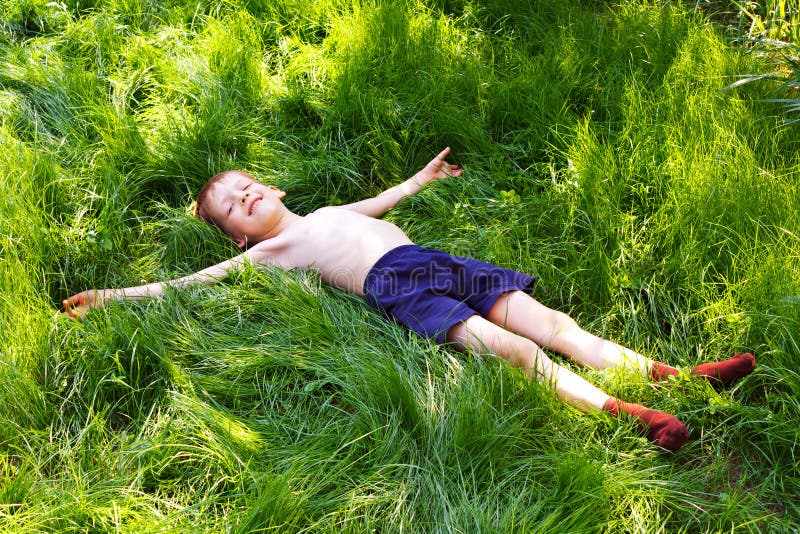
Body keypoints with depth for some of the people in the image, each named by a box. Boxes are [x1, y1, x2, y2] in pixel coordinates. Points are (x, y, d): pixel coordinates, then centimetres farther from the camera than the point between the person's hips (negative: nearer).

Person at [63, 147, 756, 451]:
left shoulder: (329, 213, 31)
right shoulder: (270, 250, 13)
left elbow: (382, 201, 46)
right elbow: (197, 279, 9)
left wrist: (423, 177, 57)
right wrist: (115, 295, 6)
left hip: (438, 261, 6)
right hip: (399, 287, -6)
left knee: (553, 323, -9)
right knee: (510, 346, -27)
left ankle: (672, 373, -16)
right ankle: (622, 411, -37)